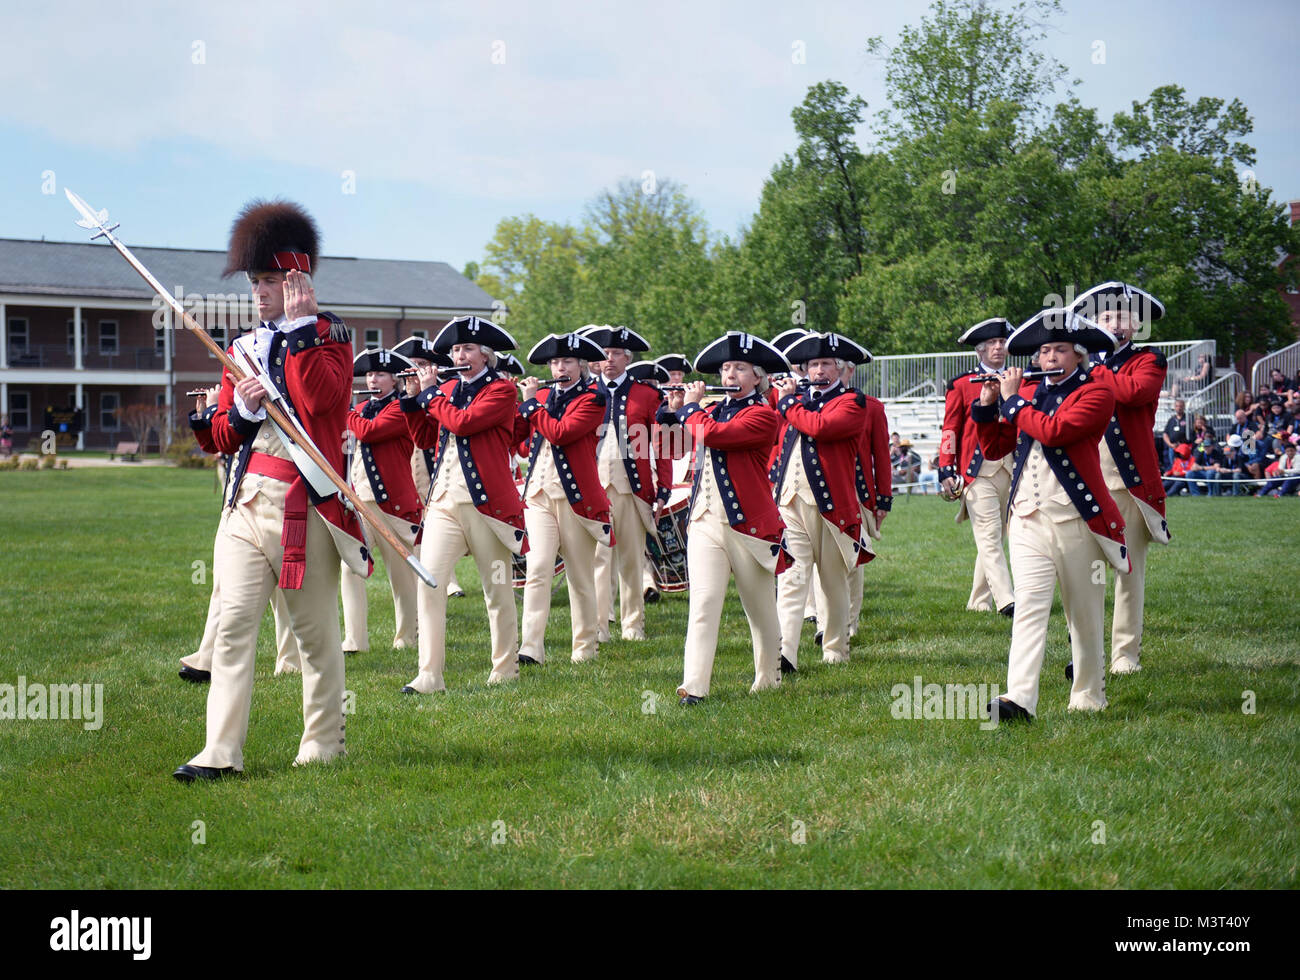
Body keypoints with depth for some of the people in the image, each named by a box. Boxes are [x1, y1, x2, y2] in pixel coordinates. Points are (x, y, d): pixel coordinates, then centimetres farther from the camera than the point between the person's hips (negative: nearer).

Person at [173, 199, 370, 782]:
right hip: (246, 499, 4)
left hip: (306, 503, -4)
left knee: (316, 629, 5)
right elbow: (221, 435, 16)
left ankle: (324, 744, 18)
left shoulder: (330, 336, 0)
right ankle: (221, 752, -8)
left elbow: (321, 399, -20)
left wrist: (298, 325, -16)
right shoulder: (244, 348, 15)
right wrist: (240, 410, -6)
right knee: (234, 621, -6)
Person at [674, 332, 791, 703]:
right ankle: (694, 686, -16)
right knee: (703, 602, -9)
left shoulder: (764, 415, -8)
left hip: (748, 522, -4)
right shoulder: (714, 410, 16)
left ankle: (769, 679, 27)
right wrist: (677, 408, 4)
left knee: (759, 608, 10)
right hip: (705, 520, 5)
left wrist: (691, 407, -4)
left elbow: (710, 435, -20)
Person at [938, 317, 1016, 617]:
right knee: (988, 536, -12)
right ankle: (1006, 601, -20)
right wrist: (947, 472, -7)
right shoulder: (962, 384, 3)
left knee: (994, 536, 9)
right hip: (977, 471, -4)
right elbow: (950, 431, 1)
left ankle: (979, 601, 18)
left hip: (1011, 469, 4)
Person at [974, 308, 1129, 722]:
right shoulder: (1029, 391, 14)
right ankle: (1019, 700, -21)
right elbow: (993, 448, 17)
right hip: (1027, 518, 4)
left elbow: (1054, 431, -20)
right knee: (1028, 607, -10)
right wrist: (987, 404, 3)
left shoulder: (1097, 392, -4)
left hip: (1076, 519, -3)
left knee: (1084, 615, 7)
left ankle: (1088, 698, 20)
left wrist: (1012, 400, -9)